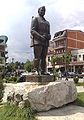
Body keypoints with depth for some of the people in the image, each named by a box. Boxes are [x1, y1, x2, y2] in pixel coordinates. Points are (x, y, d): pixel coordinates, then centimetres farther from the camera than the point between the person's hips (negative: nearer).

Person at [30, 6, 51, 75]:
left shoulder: (47, 22, 27)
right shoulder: (35, 19, 8)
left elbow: (48, 33, 24)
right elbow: (32, 31, -6)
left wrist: (48, 36, -2)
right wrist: (41, 37, -19)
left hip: (45, 42, 6)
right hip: (37, 41, -6)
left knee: (44, 57, 2)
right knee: (37, 57, -11)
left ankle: (43, 71, 4)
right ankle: (36, 71, -12)